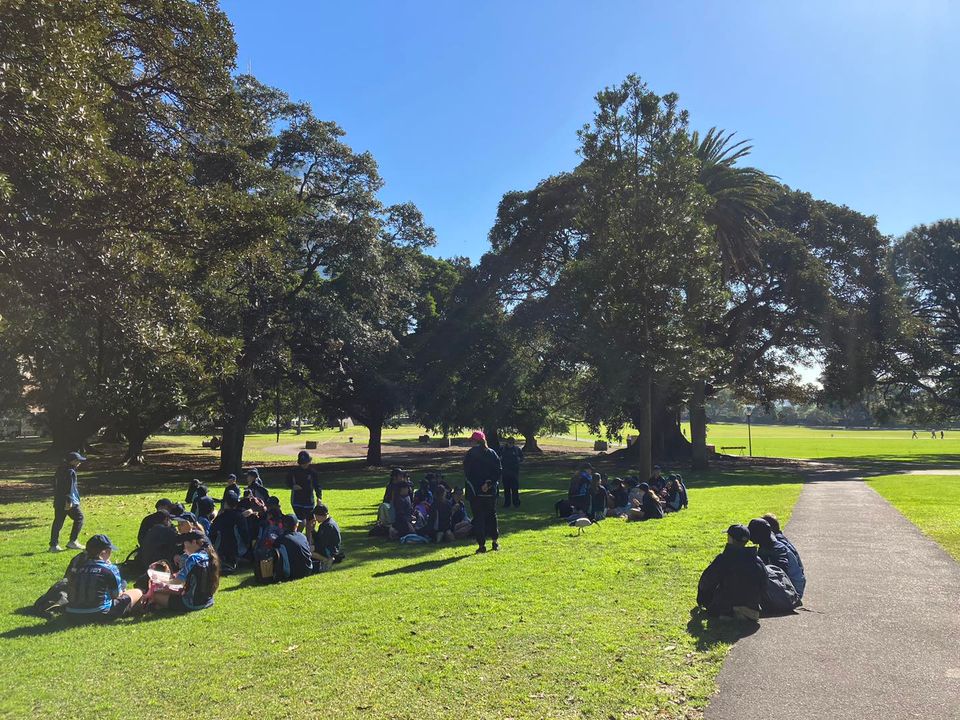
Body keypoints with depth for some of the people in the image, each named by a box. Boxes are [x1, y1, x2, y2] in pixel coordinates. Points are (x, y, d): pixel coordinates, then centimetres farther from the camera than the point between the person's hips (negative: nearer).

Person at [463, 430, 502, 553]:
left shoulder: (469, 454, -4)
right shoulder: (492, 453, 4)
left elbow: (467, 474, -6)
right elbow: (498, 471, -3)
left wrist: (478, 486, -5)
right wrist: (489, 483, -8)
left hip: (475, 491, -3)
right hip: (491, 491, 3)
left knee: (478, 517, 2)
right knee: (492, 515, 18)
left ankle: (482, 545, 1)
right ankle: (495, 541, 23)